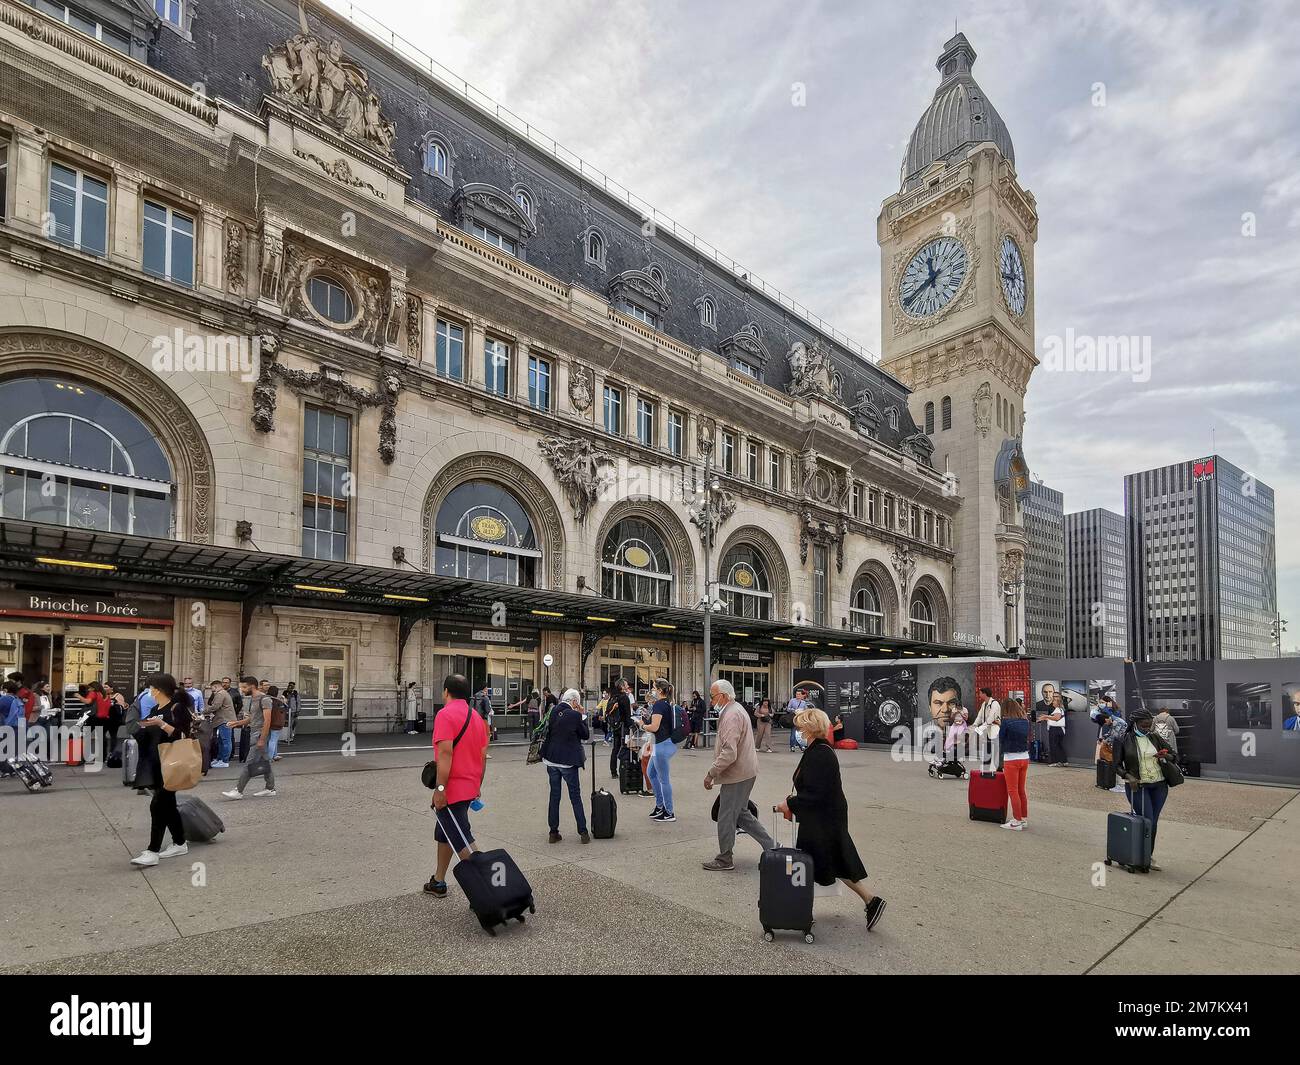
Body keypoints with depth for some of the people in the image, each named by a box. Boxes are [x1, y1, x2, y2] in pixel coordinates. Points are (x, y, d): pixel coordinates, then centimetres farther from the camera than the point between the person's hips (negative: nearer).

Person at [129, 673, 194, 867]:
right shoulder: (156, 709, 12)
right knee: (168, 804, 14)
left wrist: (161, 724, -27)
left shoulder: (177, 708, -13)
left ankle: (152, 851, -8)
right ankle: (179, 843, 24)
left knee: (158, 805, -11)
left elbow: (182, 736, -19)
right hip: (156, 763, 9)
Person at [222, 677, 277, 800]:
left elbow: (267, 720, -19)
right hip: (253, 733, 10)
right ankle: (270, 789, 16)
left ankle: (238, 791, -2)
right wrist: (236, 723, 5)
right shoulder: (251, 699, 15)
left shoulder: (264, 699, -15)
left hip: (260, 734, -10)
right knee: (264, 762, 11)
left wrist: (262, 740, -22)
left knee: (249, 763, -6)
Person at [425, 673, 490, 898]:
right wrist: (478, 785, 22)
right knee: (444, 835, 22)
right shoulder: (477, 717, 11)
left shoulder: (445, 714, -14)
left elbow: (445, 753, -23)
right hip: (470, 789, 9)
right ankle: (438, 883, 33)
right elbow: (483, 755, 14)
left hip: (451, 791, -9)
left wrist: (440, 788, -22)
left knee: (462, 841, -6)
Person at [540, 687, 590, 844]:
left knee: (554, 796, 12)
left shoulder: (552, 712, -2)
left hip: (551, 760, 4)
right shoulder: (575, 715, -15)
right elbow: (586, 735, -4)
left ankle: (554, 832, 15)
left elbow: (547, 732, 9)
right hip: (568, 761, -4)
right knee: (575, 796, 6)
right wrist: (582, 715, -1)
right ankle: (583, 832, 8)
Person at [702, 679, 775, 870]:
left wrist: (711, 773, -20)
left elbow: (729, 753, -28)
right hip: (744, 772, 10)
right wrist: (715, 772, 21)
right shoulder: (736, 709, 13)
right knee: (740, 814, 19)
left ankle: (725, 860, 15)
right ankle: (772, 847, 22)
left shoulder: (731, 715, -21)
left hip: (737, 775, -10)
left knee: (726, 818, 2)